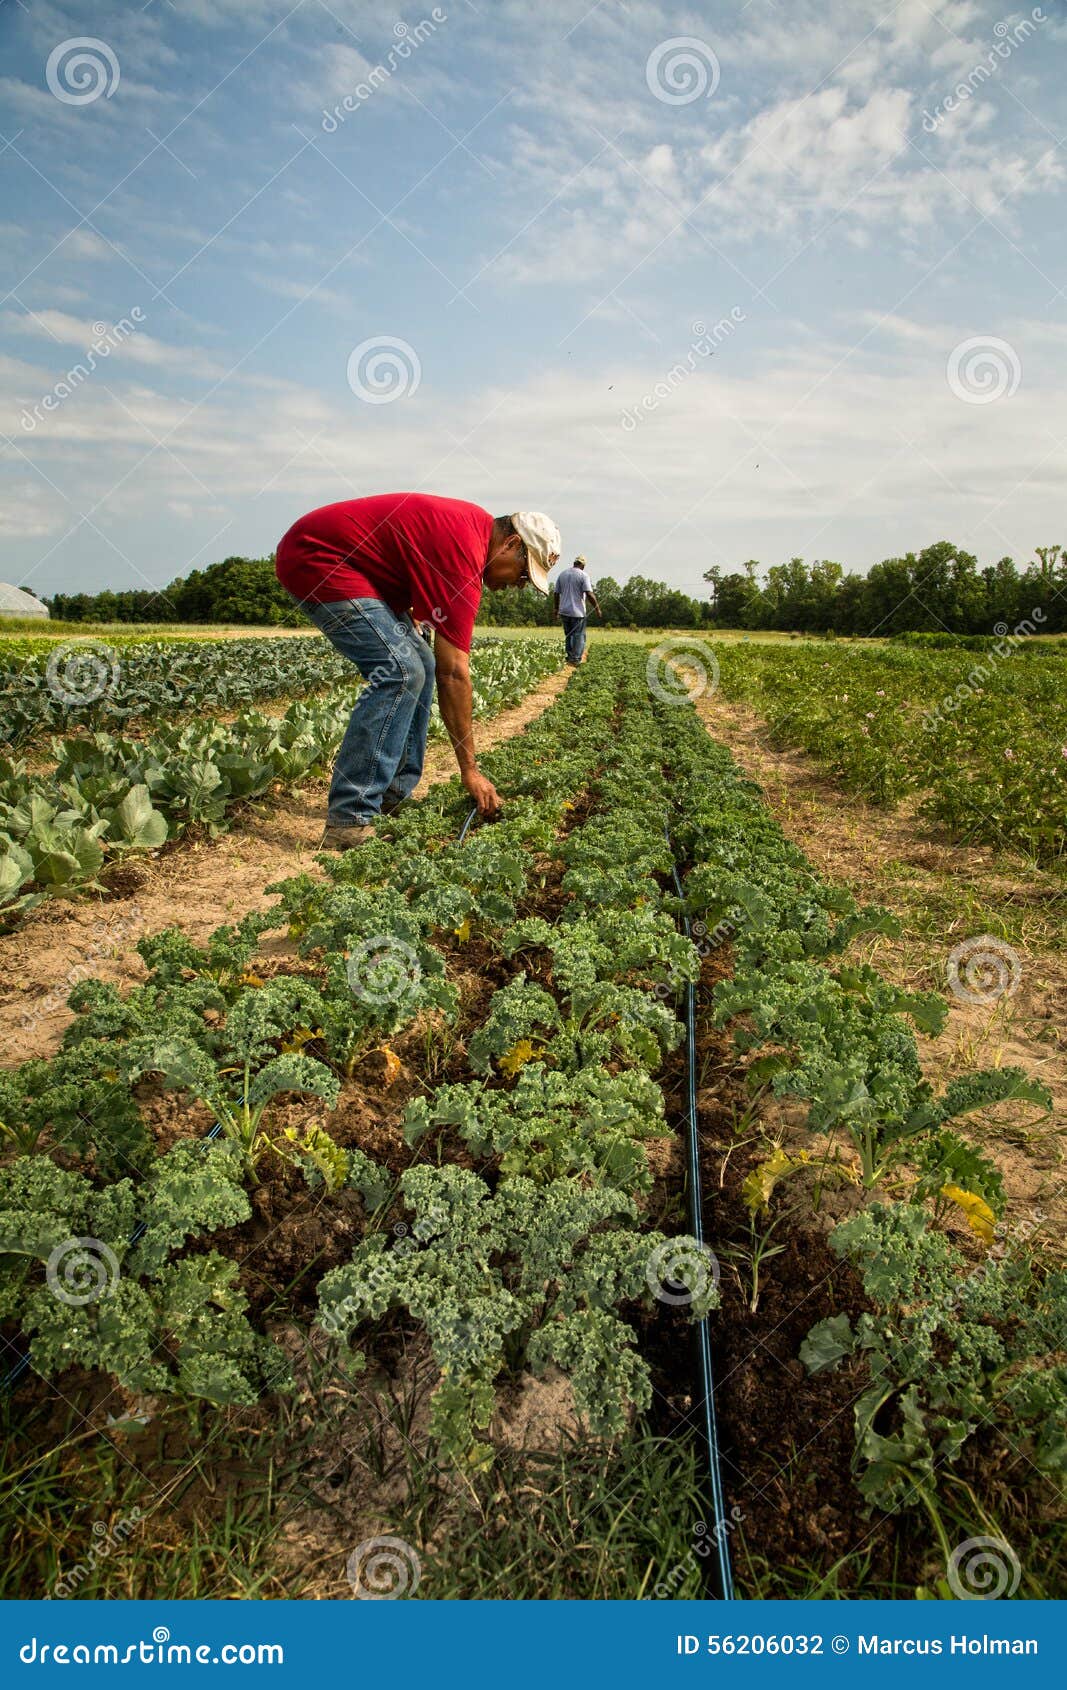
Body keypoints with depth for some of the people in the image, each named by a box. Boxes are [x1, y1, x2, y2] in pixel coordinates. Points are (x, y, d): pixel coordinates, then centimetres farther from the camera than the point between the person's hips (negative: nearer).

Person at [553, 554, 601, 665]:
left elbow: (557, 593, 11)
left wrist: (556, 609, 20)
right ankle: (576, 659, -5)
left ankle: (570, 657, 16)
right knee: (579, 635, 1)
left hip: (564, 611, 5)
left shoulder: (562, 574, 9)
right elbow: (589, 594, -15)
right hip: (577, 611, -5)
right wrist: (597, 608, -7)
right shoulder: (583, 575, -8)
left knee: (569, 635, 15)